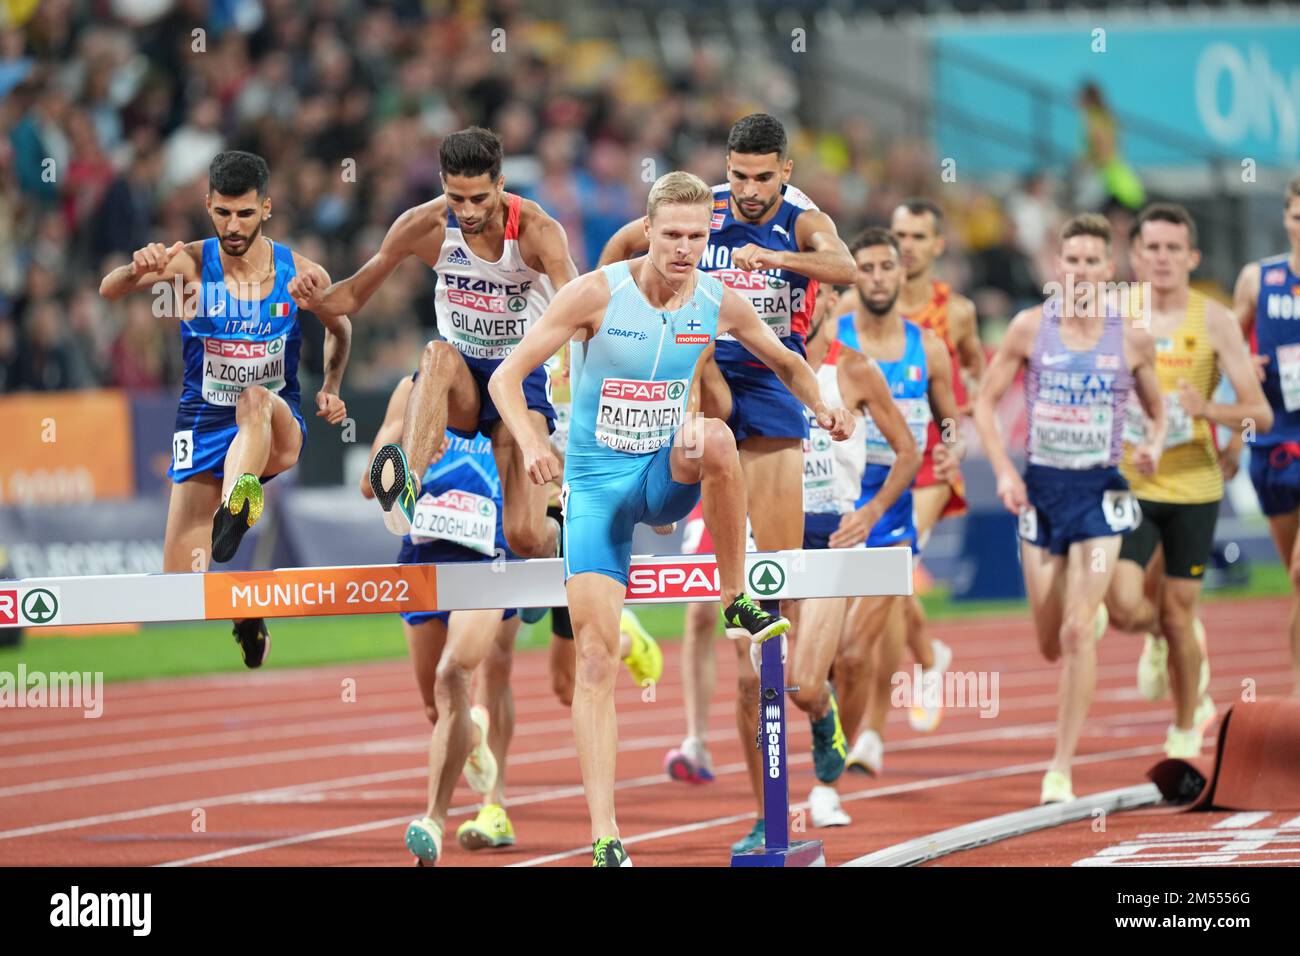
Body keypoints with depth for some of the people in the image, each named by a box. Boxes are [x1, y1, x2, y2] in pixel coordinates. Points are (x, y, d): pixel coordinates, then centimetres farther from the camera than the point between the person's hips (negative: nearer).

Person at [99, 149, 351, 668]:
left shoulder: (301, 274, -4)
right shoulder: (191, 264, -7)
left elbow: (339, 328, 18)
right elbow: (109, 291, -22)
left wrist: (330, 388, 3)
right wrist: (136, 271, -43)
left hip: (279, 430, -1)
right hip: (203, 424, 1)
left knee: (258, 398, -39)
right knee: (179, 584, -5)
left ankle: (236, 508, -59)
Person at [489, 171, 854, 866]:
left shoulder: (720, 305, -4)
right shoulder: (597, 294, -13)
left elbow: (786, 363, 16)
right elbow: (507, 377, -11)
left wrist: (822, 407, -5)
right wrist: (531, 445, -29)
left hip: (667, 477, 2)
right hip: (596, 487, -2)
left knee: (714, 437, -35)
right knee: (596, 656, -12)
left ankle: (736, 601, -16)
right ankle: (604, 835, -12)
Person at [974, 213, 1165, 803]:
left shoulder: (1132, 338, -1)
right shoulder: (1031, 327, -3)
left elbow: (1157, 411, 12)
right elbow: (985, 401, 4)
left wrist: (1154, 446, -10)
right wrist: (1003, 471, -9)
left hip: (1099, 492, -1)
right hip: (1041, 488, 2)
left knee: (1077, 633, -14)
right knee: (1050, 644, 8)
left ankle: (1061, 769, -8)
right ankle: (1093, 615, 47)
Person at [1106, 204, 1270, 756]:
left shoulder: (1213, 322, -6)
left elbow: (1261, 414, -9)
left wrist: (1208, 410, -27)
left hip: (1192, 487, -1)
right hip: (1127, 484, 1)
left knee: (1178, 613, 4)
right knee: (1124, 608, -14)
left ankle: (1186, 726, 27)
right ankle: (1159, 638, 23)